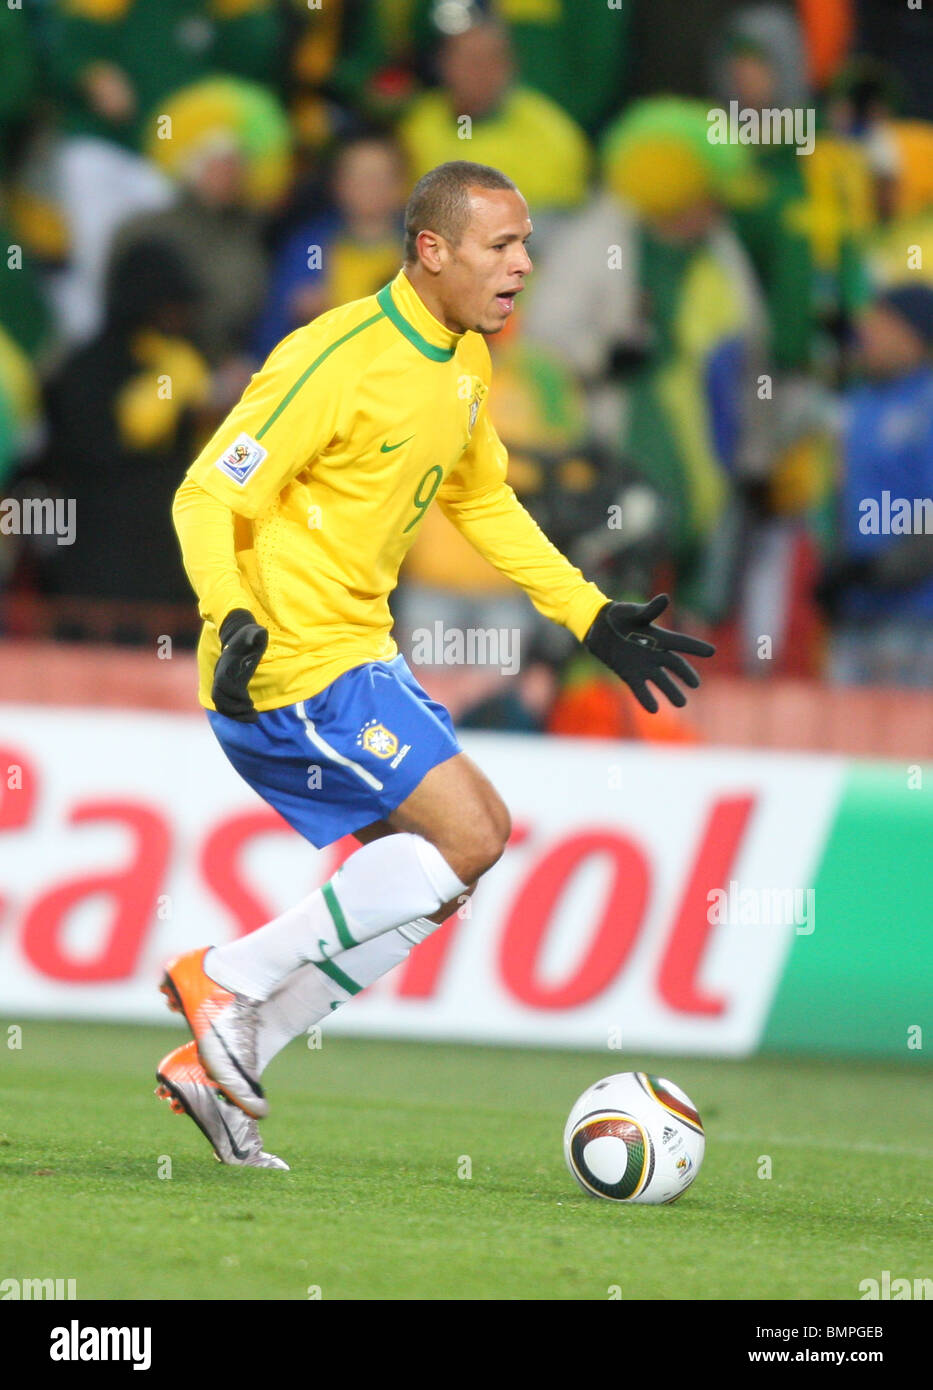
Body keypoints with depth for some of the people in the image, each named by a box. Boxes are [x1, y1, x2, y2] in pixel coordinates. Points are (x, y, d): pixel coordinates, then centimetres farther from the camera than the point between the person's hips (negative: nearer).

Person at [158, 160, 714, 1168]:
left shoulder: (464, 364, 11)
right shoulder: (338, 360, -18)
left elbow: (484, 504, 26)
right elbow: (208, 496, -18)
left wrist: (594, 619, 21)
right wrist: (233, 620, -34)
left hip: (358, 654, 10)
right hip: (289, 666, -10)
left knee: (449, 857, 9)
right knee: (466, 835, -16)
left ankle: (223, 1061, 13)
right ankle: (231, 977, -8)